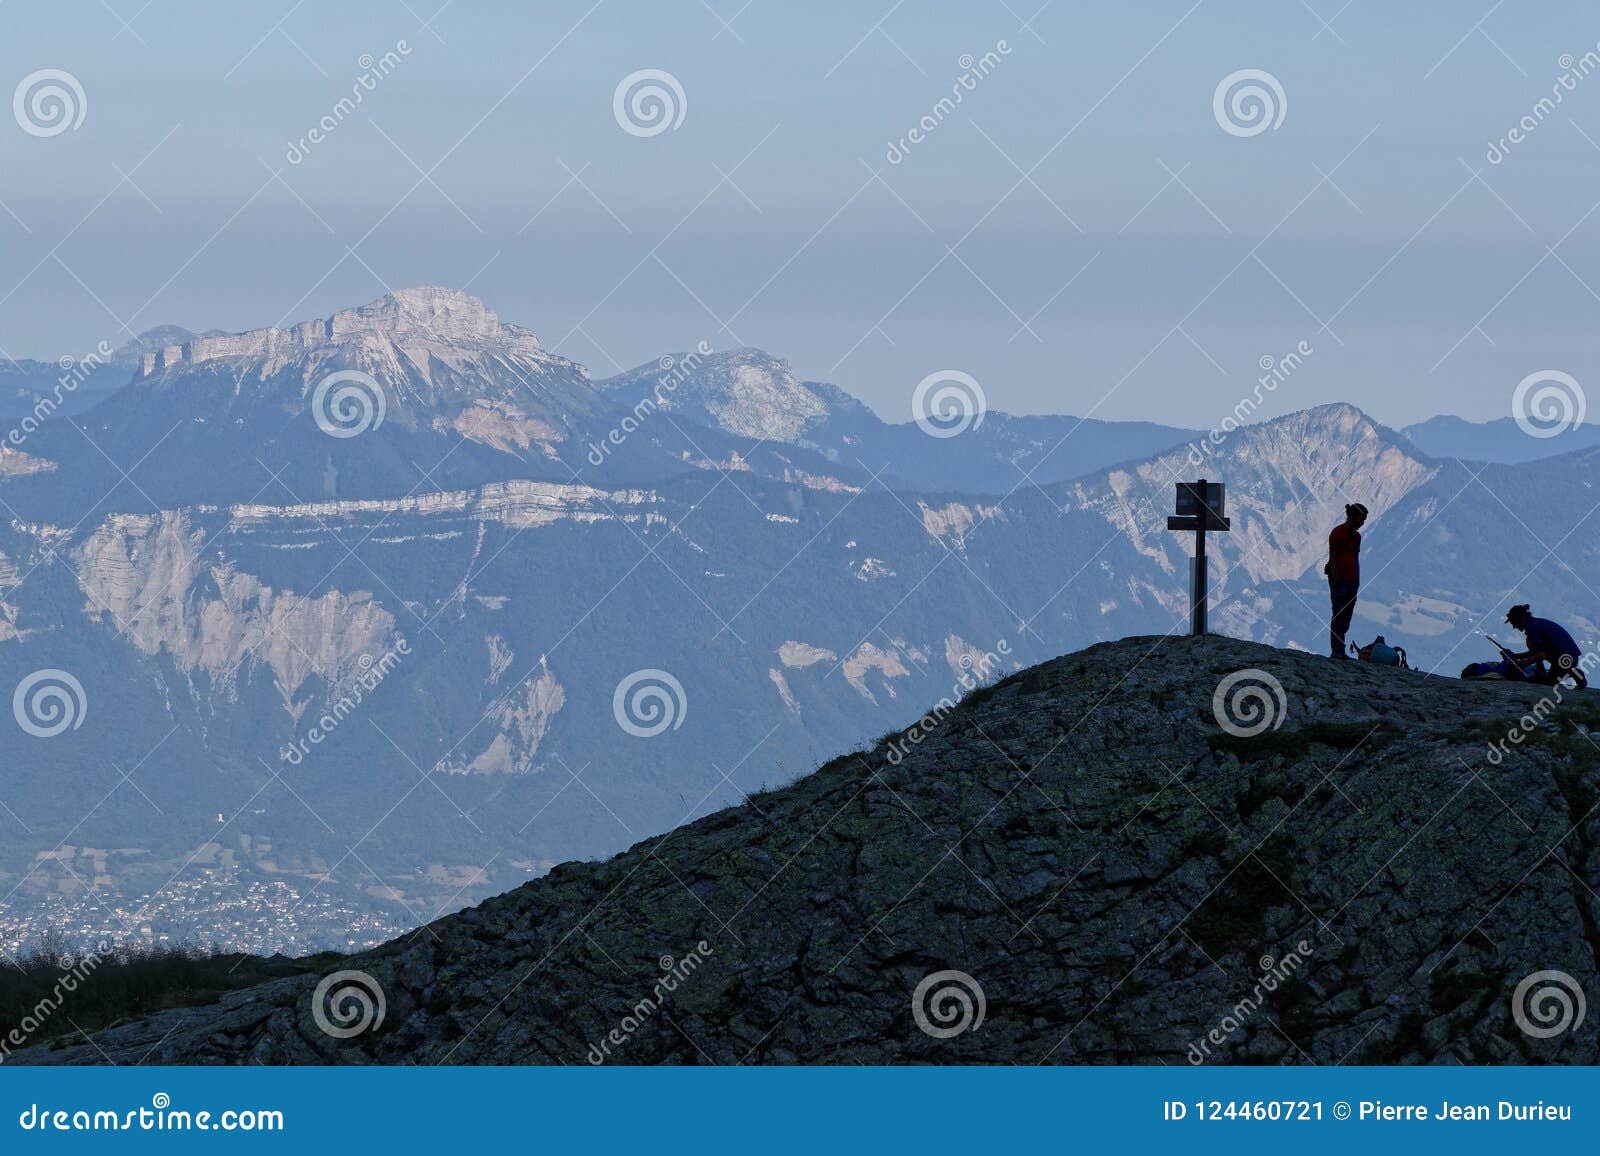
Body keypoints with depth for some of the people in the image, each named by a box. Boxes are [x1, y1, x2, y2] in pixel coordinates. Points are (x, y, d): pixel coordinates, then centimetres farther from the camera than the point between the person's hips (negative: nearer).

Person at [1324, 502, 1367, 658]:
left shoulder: (1356, 536, 16)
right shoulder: (1337, 533, -7)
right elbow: (1332, 559, -10)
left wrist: (1357, 580, 14)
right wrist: (1337, 580, -15)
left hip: (1352, 581, 8)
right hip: (1339, 580, -8)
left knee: (1347, 616, 4)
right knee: (1338, 615, -8)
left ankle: (1339, 649, 5)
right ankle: (1337, 650, -8)